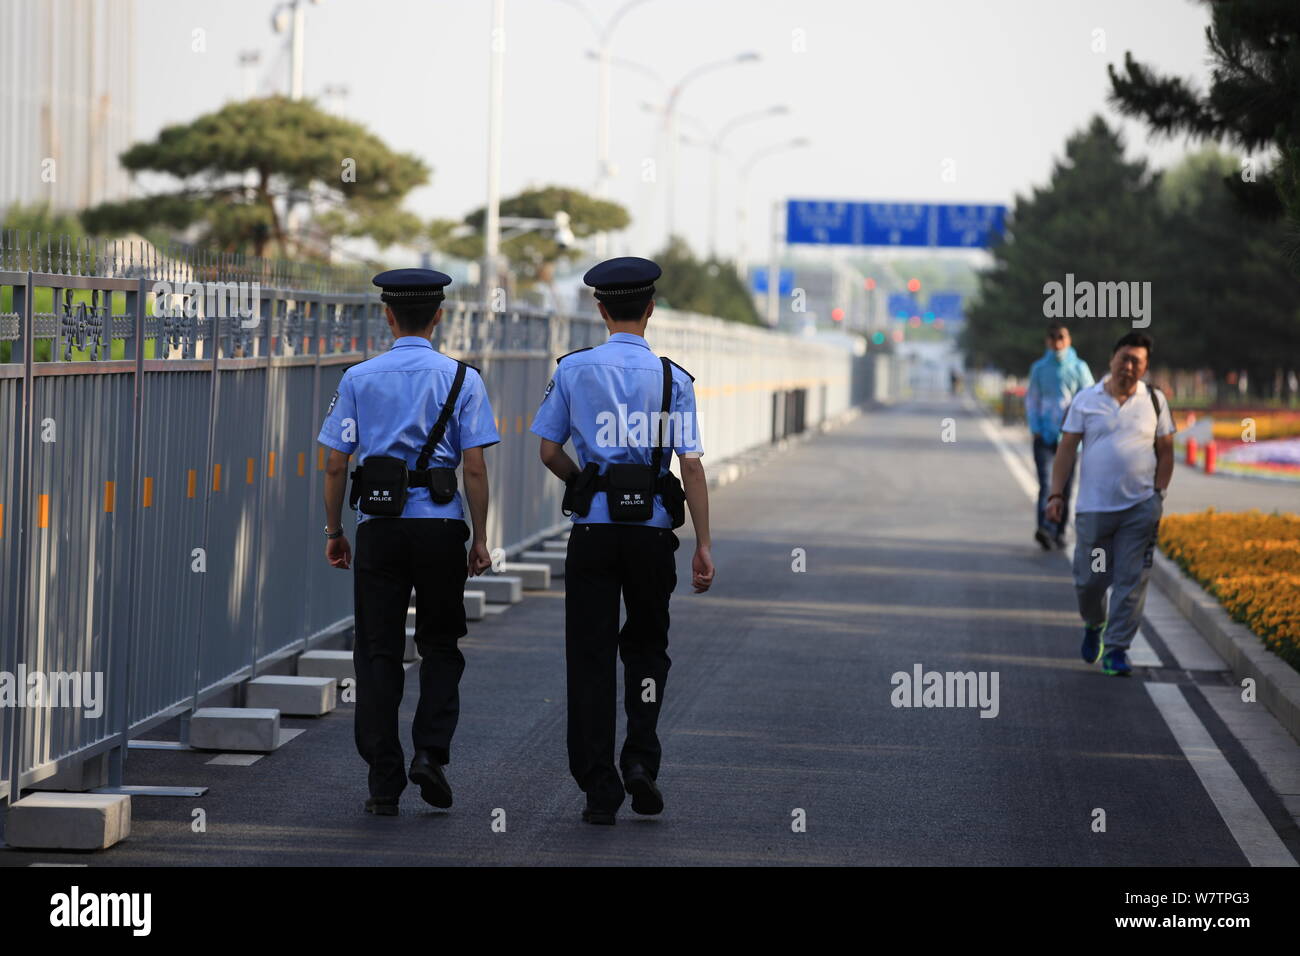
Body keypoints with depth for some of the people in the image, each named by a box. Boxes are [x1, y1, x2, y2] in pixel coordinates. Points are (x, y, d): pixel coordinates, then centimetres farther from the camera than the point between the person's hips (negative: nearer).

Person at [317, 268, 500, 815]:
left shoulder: (359, 379, 4)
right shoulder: (461, 379, 0)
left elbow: (336, 465, 2)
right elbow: (474, 468, -4)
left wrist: (334, 531, 12)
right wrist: (480, 539, 3)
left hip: (378, 525, 1)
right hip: (440, 524, -1)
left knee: (378, 652, 5)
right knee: (440, 646, 15)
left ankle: (384, 784, 4)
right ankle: (431, 752, -3)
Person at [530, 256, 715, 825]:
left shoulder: (573, 369, 1)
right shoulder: (671, 378, -1)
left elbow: (548, 451, 4)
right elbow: (691, 463, -5)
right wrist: (704, 544, -3)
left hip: (593, 528, 0)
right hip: (652, 527, 0)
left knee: (591, 656, 4)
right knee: (646, 645, 18)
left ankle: (598, 789, 1)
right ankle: (641, 761, 1)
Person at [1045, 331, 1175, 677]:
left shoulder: (1154, 401, 6)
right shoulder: (1086, 400, 3)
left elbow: (1166, 451, 11)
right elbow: (1066, 449, 4)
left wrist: (1159, 493, 1)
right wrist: (1056, 494, -3)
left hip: (1140, 508, 0)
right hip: (1093, 506, 0)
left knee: (1131, 580, -4)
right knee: (1089, 579, 4)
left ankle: (1116, 648, 2)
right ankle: (1094, 624, 34)